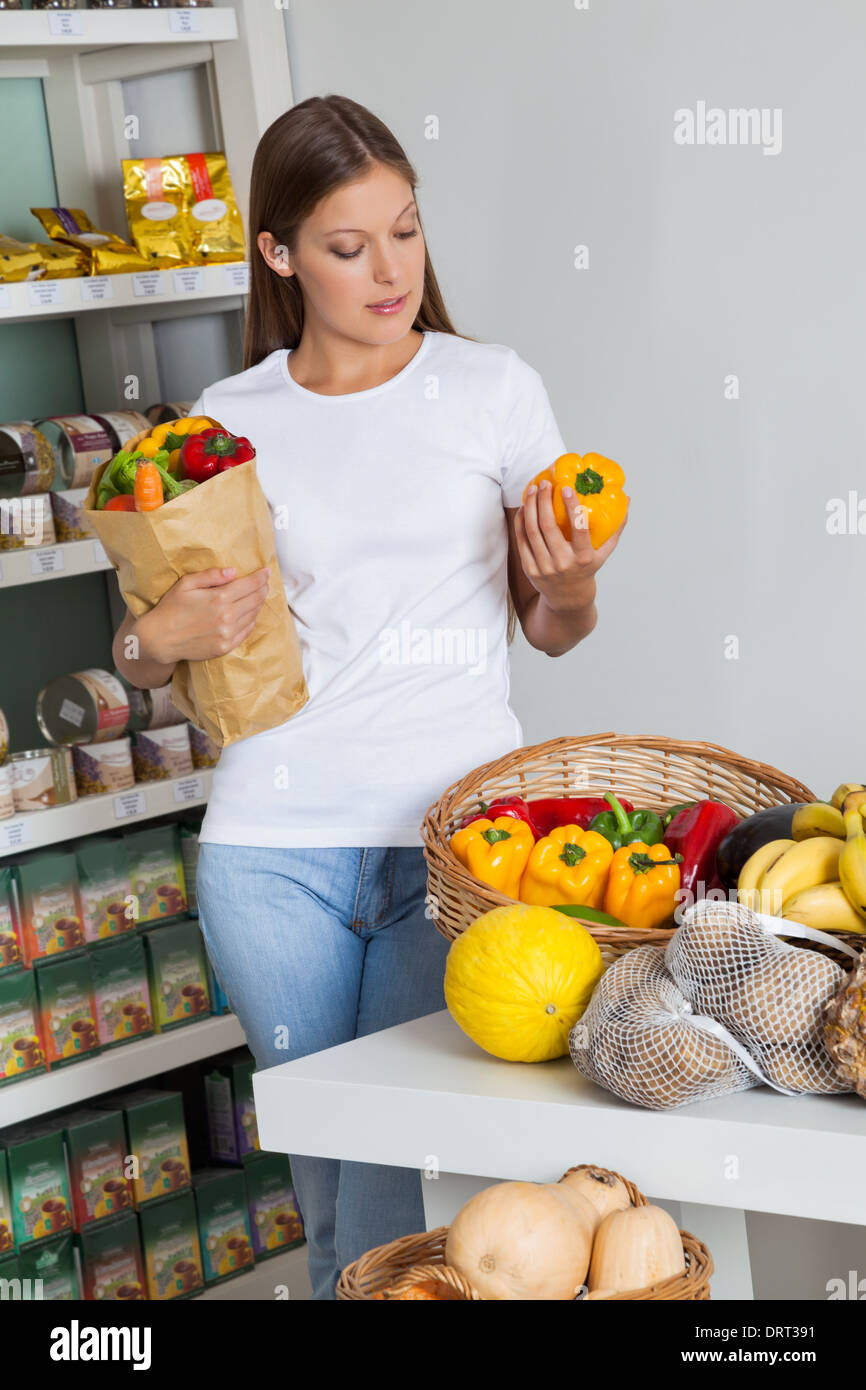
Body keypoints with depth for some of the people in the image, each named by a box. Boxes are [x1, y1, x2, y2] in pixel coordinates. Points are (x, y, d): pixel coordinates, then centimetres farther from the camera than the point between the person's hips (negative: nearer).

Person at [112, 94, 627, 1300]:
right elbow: (156, 644, 15)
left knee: (400, 1197, -3)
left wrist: (571, 585, -12)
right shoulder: (229, 420, 8)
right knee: (323, 1171, 11)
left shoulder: (493, 387, 5)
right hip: (275, 849, 2)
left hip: (457, 836, -1)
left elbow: (553, 632, 10)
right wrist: (159, 641, -8)